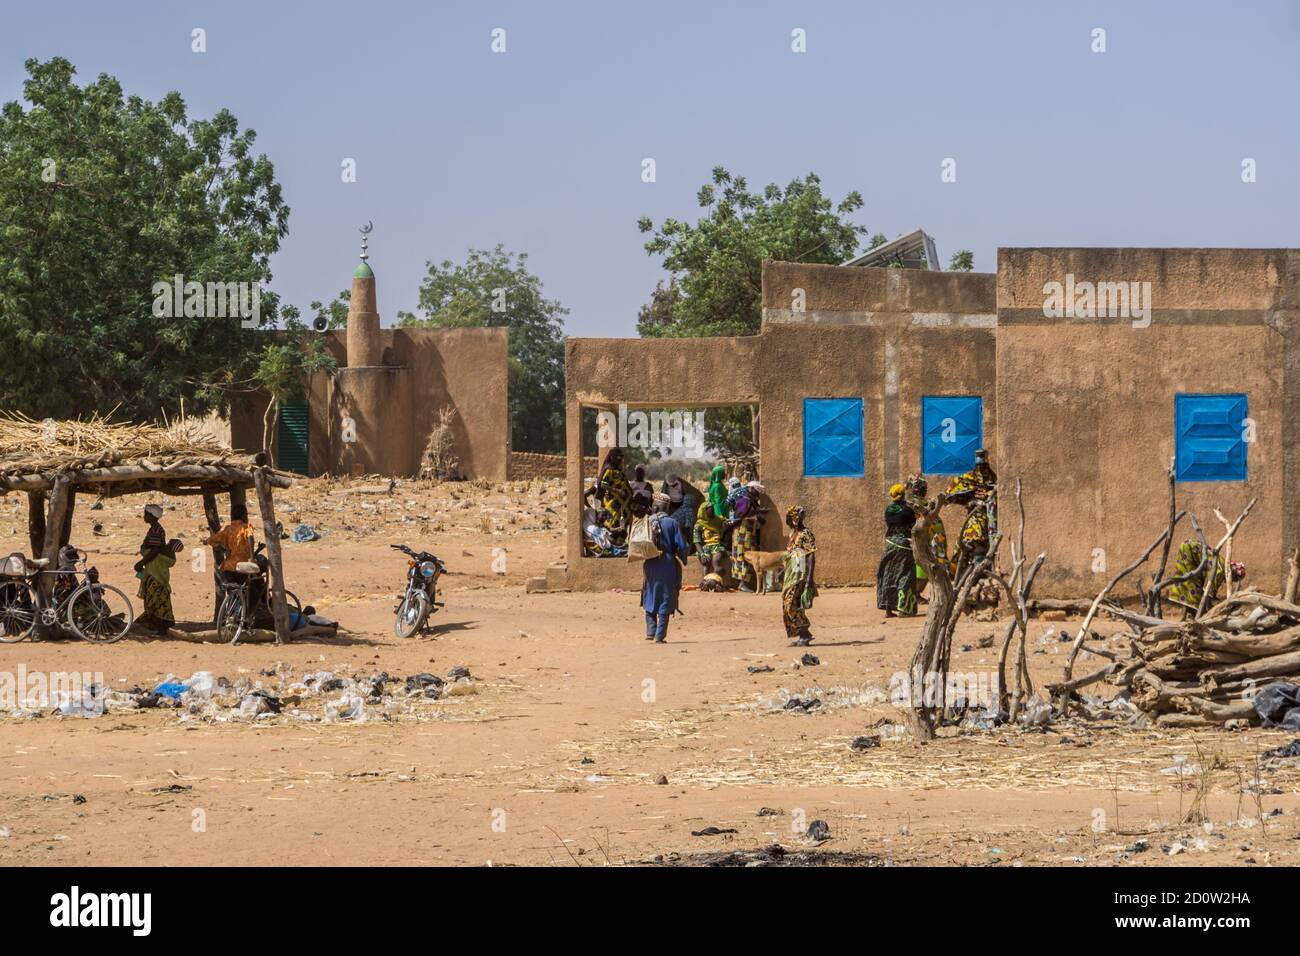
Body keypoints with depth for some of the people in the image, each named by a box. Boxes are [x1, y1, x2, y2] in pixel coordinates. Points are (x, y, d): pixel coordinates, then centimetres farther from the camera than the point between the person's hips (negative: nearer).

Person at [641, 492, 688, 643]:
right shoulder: (671, 523, -6)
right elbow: (681, 546, -7)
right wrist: (683, 560, 9)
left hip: (649, 565, 2)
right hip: (667, 565, -2)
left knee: (650, 600, 15)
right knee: (665, 601, 3)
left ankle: (651, 631, 7)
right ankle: (660, 635, -2)